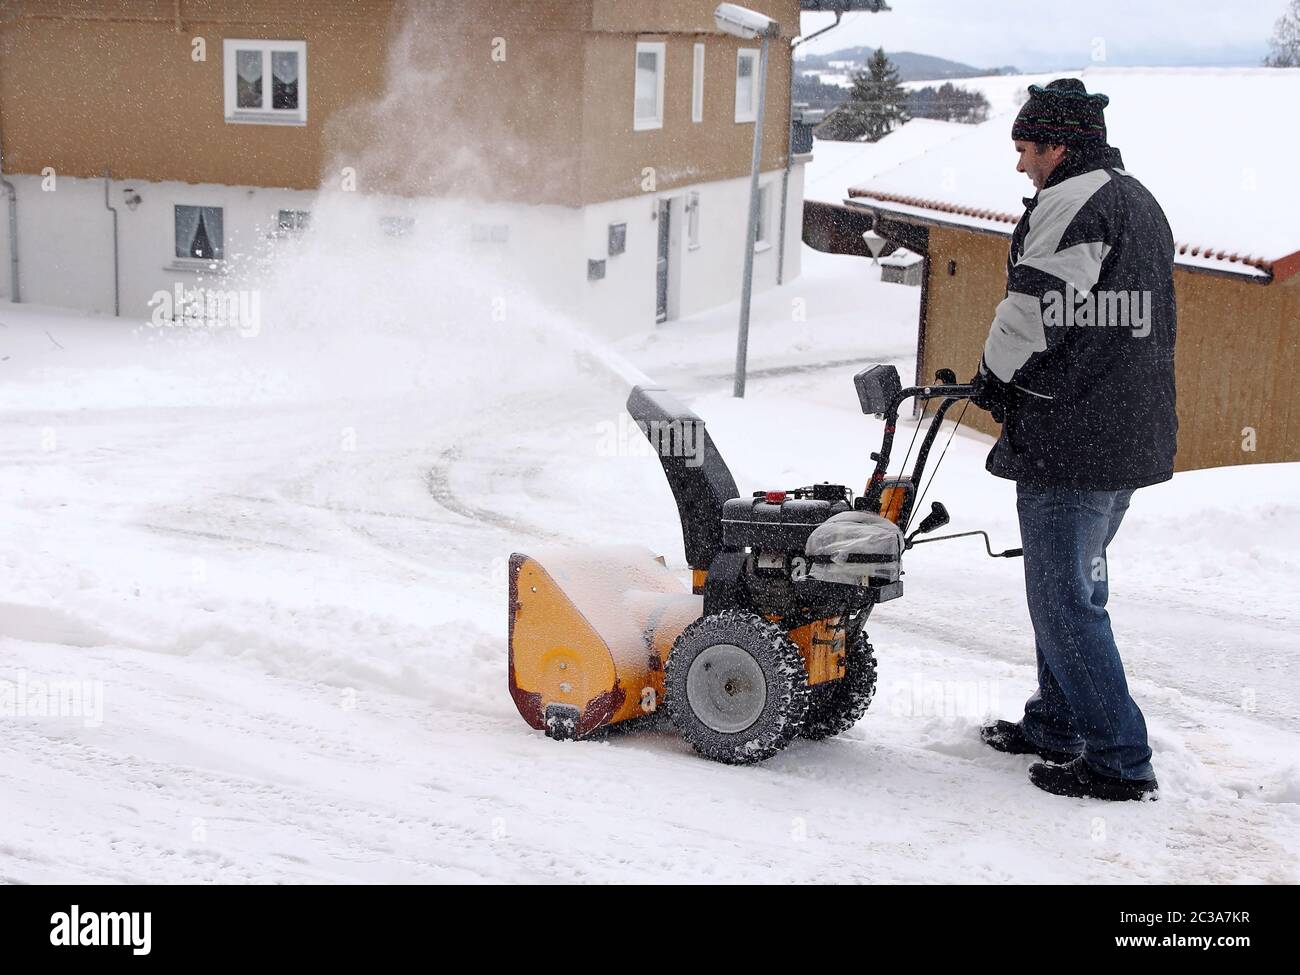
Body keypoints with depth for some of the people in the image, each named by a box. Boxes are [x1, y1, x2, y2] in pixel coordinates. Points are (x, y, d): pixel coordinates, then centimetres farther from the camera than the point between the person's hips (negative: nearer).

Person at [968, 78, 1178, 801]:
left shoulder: (1074, 204, -15)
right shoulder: (1139, 200, 18)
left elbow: (1033, 314, -19)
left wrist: (994, 379, 0)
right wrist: (1016, 386, 17)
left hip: (1071, 442, -10)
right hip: (1134, 436, 11)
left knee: (1065, 600, -3)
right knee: (1077, 585, 21)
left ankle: (1120, 760, 1)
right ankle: (1055, 725, 33)